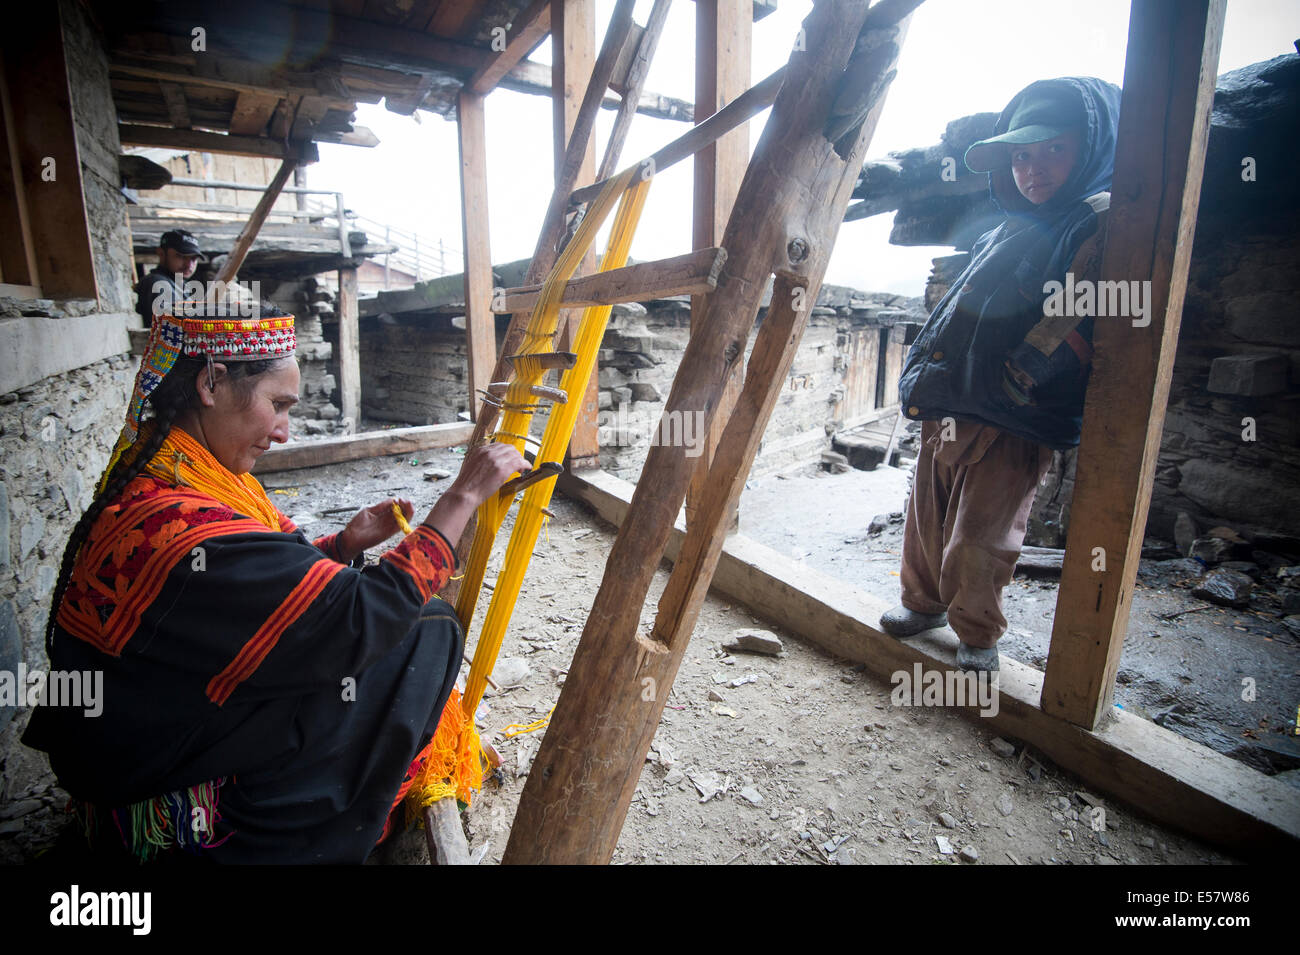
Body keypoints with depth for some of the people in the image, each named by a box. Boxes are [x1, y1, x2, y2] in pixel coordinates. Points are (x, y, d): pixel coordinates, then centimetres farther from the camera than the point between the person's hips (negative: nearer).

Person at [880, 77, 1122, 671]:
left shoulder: (1101, 228, -7)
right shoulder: (1009, 228, 19)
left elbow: (1070, 331, -19)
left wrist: (1002, 388, -22)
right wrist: (926, 378, 12)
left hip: (1010, 427, -7)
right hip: (946, 410, 8)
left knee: (977, 539, -1)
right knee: (926, 516, 16)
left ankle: (977, 633, 24)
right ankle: (925, 601, 38)